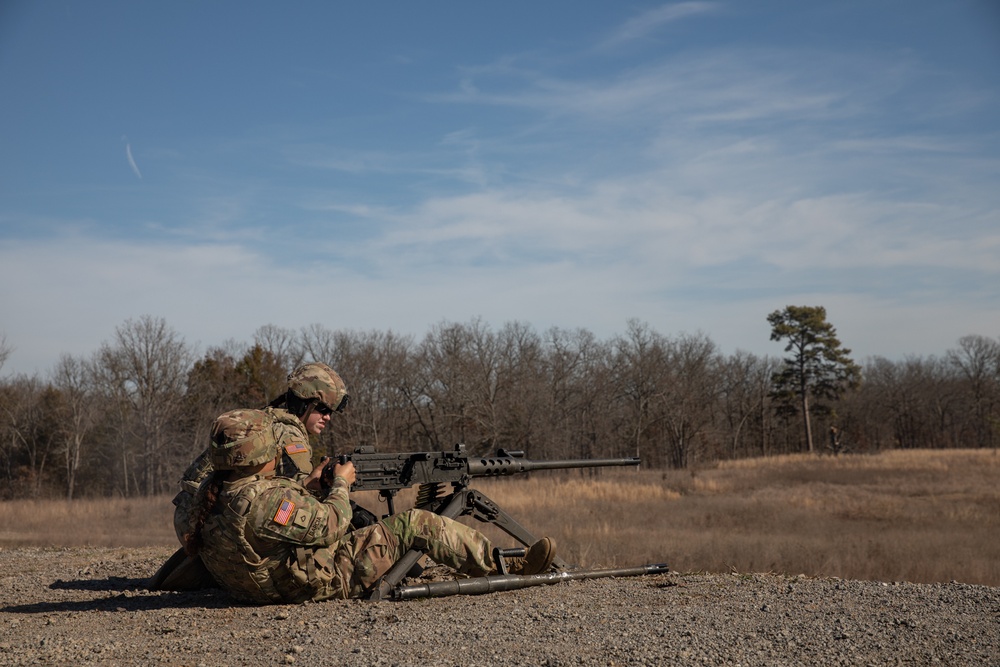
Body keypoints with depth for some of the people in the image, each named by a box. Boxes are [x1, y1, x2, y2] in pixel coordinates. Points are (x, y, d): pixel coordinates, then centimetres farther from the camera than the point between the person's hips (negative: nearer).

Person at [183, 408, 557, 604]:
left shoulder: (211, 496, -2)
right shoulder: (262, 499, -30)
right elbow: (329, 524, -18)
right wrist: (341, 484, 0)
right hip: (330, 581, -10)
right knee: (412, 525, -8)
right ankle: (506, 569, 0)